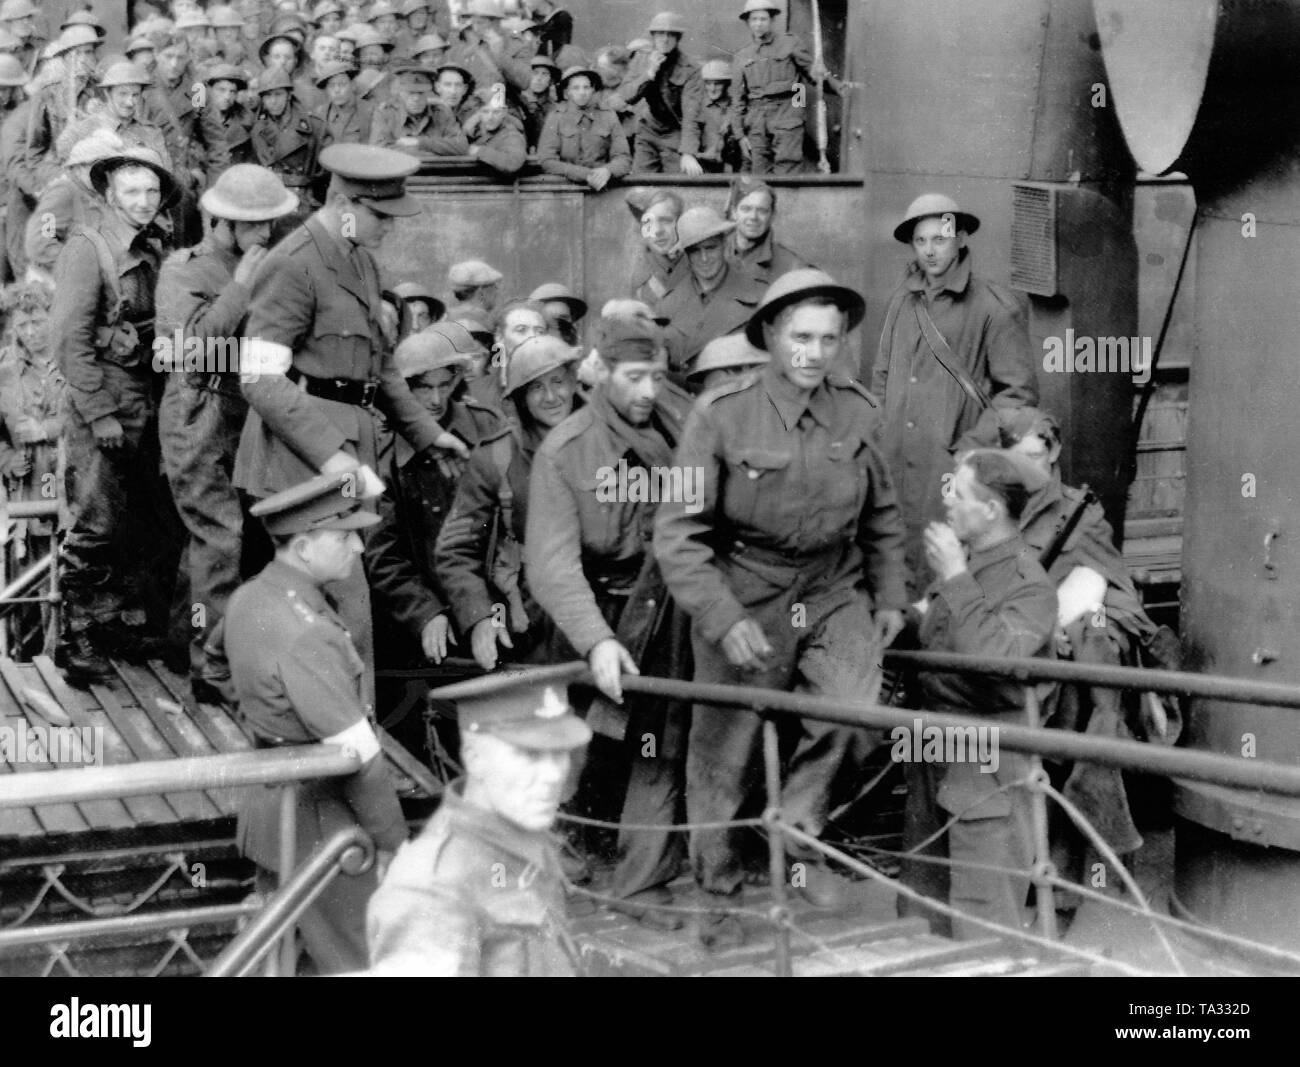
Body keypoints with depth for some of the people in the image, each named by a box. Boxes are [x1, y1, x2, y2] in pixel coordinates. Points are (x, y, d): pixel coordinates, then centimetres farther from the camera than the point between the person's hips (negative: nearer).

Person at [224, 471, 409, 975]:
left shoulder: (250, 598, 1)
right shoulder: (305, 635, -28)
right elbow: (359, 755, -23)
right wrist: (392, 839, -12)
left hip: (267, 801, 9)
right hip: (318, 825, -9)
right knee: (355, 964, 5)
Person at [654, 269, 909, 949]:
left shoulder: (858, 411, -4)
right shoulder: (720, 414, -17)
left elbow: (881, 517, 12)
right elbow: (677, 534, -16)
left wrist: (890, 595, 11)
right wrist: (725, 619, -22)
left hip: (834, 591, 3)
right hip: (743, 596, -2)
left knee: (854, 704, -22)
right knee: (724, 755, 8)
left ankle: (798, 835, 5)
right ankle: (718, 899, 32)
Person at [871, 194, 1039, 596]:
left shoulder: (992, 306, -5)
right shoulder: (902, 299, 11)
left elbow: (1020, 392, -5)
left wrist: (970, 448, -9)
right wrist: (878, 439, 10)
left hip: (952, 473, -5)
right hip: (896, 466, 5)